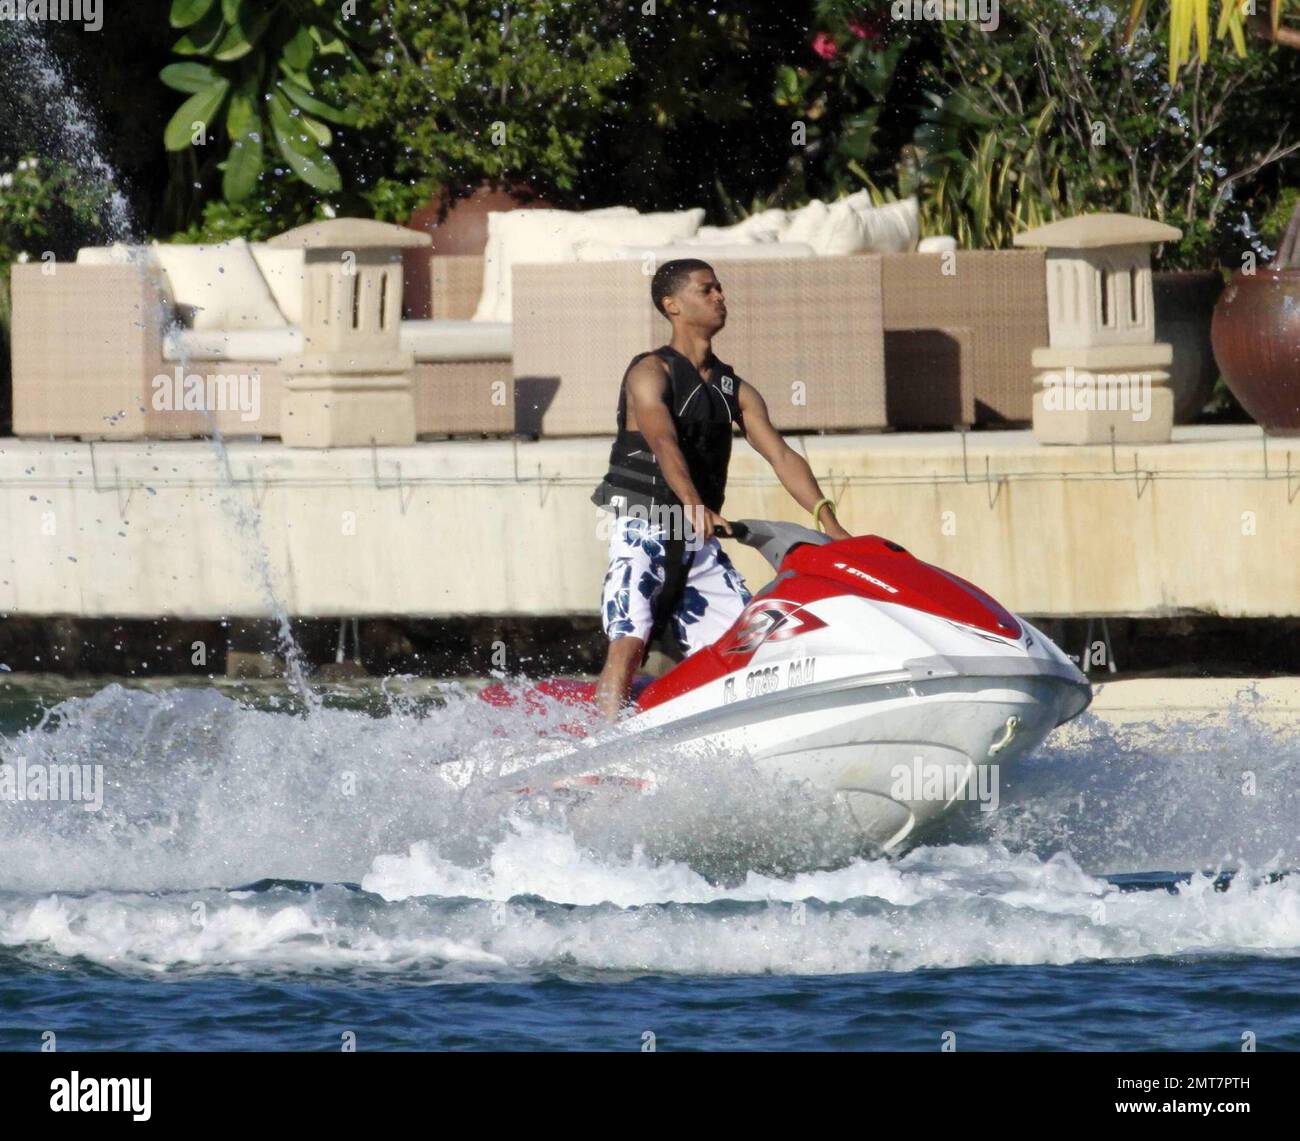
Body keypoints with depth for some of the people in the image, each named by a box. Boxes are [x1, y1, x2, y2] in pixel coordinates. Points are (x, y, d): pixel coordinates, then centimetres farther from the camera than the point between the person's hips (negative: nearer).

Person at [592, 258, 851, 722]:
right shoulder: (650, 372, -5)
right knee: (629, 644, -21)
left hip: (701, 543, 6)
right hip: (642, 531, -6)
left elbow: (781, 456, 5)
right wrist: (694, 507, -41)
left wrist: (829, 522, -9)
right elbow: (663, 442, -23)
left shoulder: (735, 390, 15)